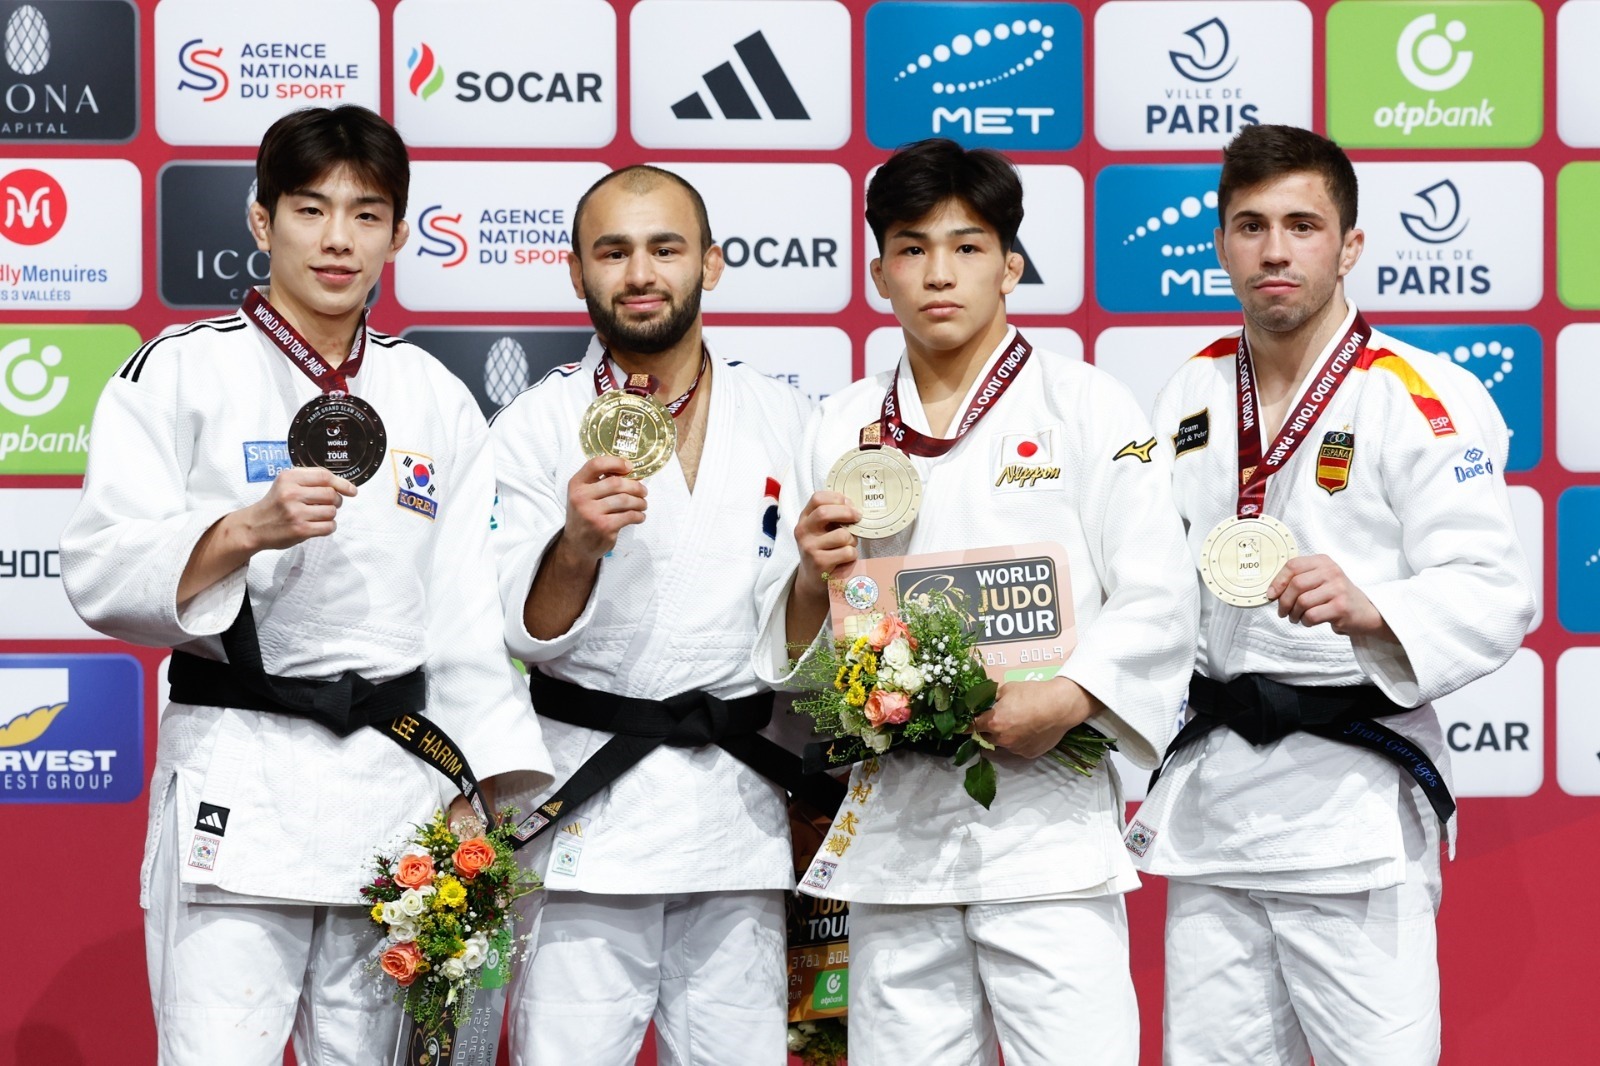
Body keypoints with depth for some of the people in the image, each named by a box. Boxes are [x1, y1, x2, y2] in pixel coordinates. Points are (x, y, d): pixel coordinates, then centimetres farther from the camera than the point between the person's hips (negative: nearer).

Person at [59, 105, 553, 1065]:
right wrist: (246, 531, -22)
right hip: (236, 777, -4)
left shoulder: (436, 400, 12)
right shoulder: (180, 372, 1)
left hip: (399, 774, 4)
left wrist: (477, 792, 1)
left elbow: (469, 611, 10)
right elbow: (103, 578, -6)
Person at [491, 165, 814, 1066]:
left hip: (738, 806, 3)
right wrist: (576, 545, -23)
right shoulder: (535, 428, 0)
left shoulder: (785, 419, 8)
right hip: (587, 804, -2)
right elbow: (527, 634, -7)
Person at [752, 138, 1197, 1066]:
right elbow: (791, 648, 16)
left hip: (1046, 817, -3)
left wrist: (1064, 700, -18)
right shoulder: (842, 429, 14)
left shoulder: (1085, 406, 3)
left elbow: (1157, 602, -4)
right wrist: (812, 580, -6)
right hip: (891, 824, 4)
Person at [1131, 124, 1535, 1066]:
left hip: (1352, 800, -6)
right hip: (1209, 800, 6)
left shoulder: (1424, 402, -7)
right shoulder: (1191, 397, 12)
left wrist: (1367, 608, -31)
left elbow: (1492, 596, -14)